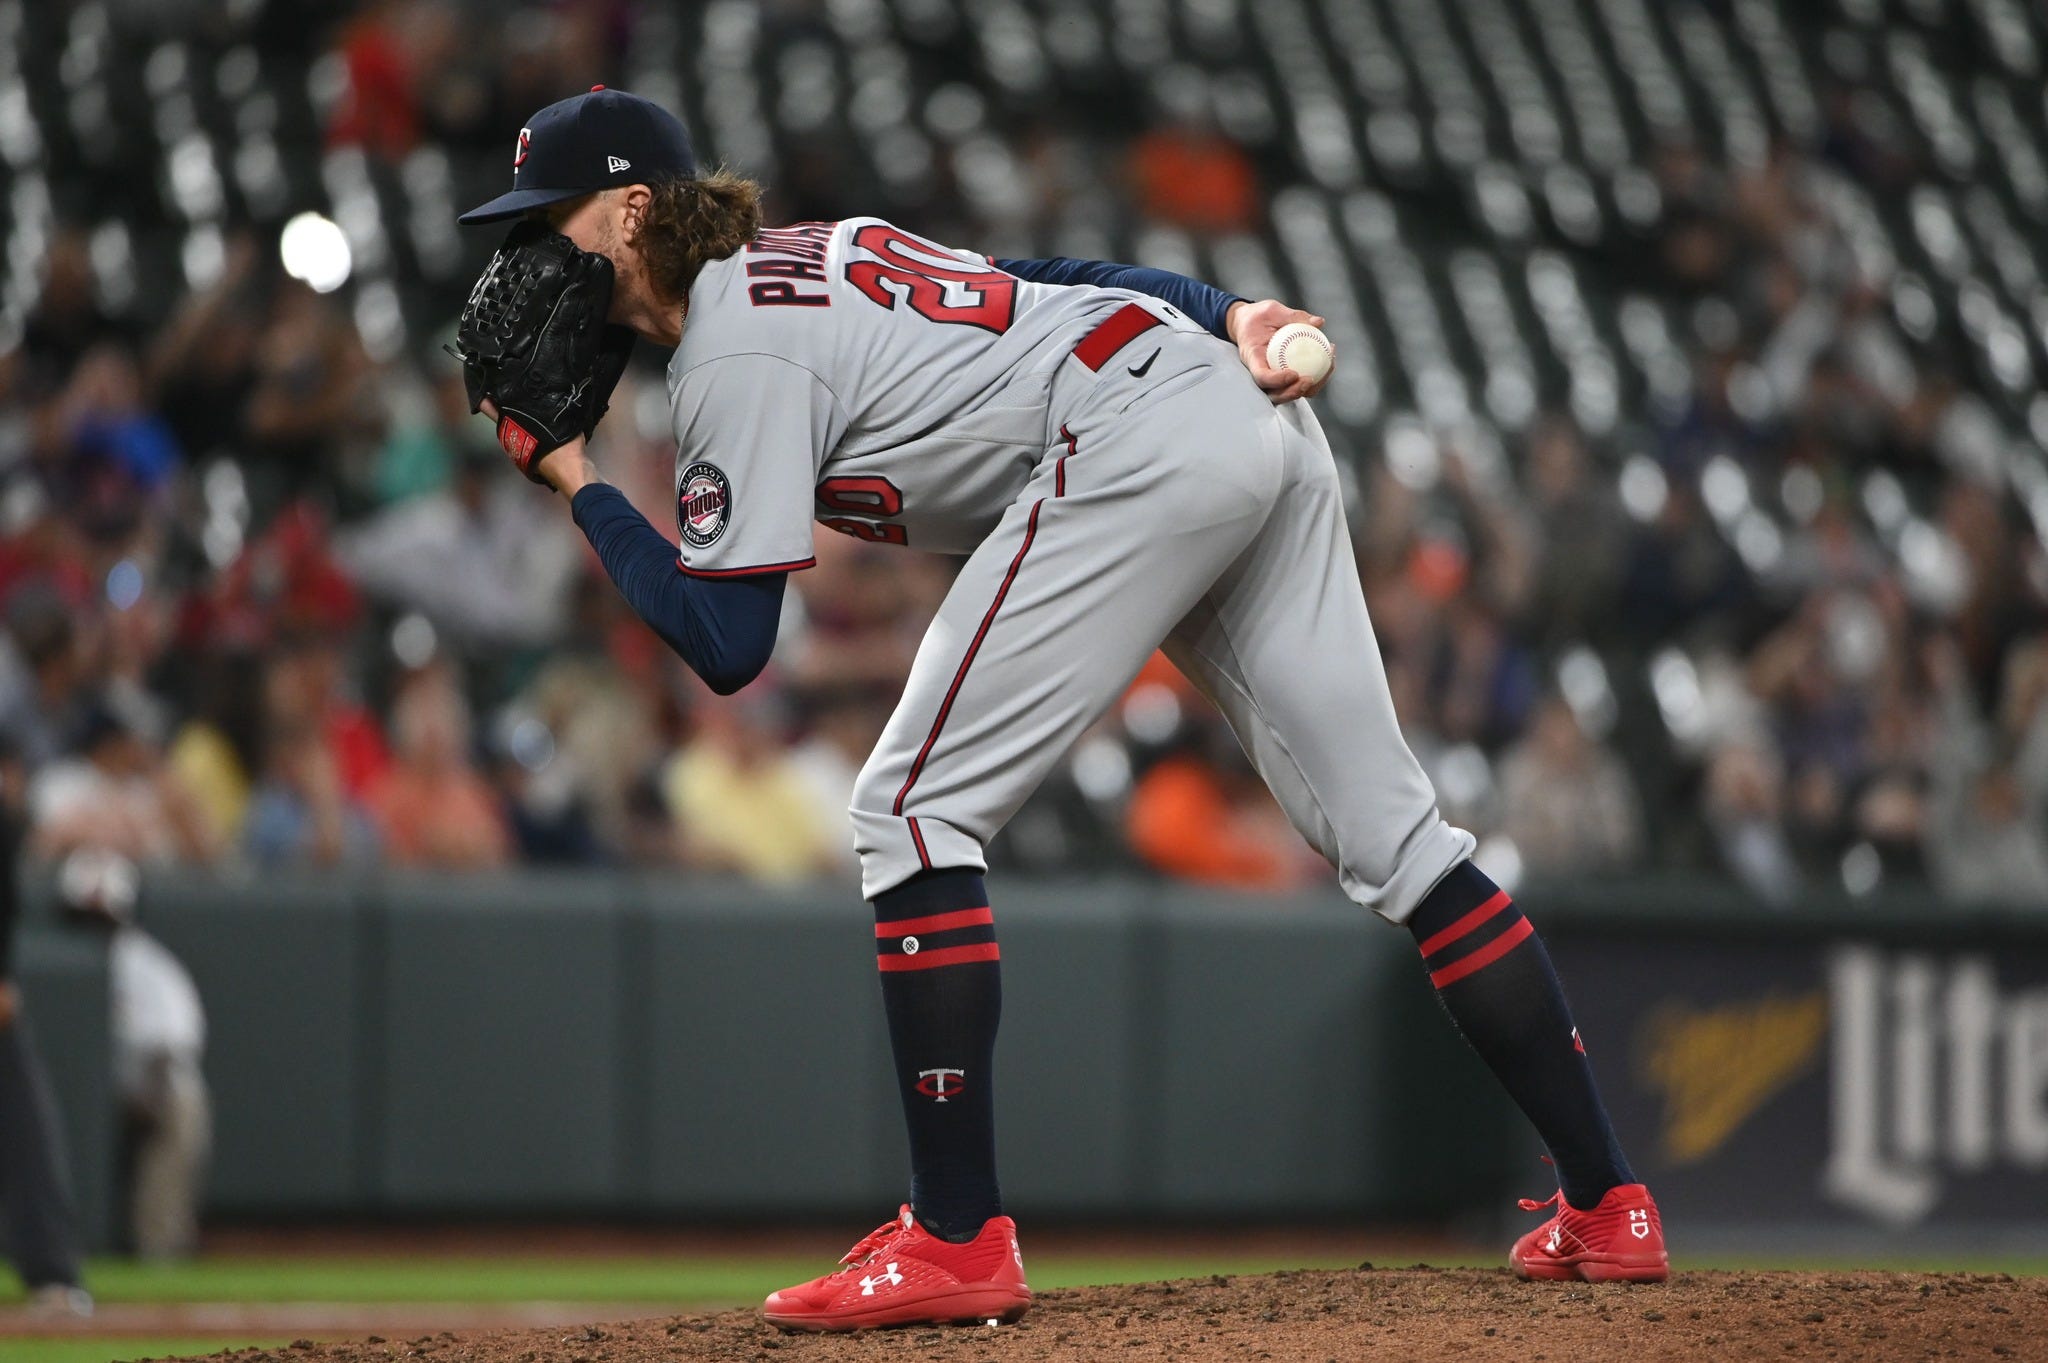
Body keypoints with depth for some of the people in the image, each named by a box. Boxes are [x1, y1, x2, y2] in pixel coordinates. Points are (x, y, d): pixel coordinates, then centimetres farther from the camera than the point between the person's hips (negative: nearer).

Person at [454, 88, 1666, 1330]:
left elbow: (726, 646, -8)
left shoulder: (734, 353, -5)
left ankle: (957, 1243, -9)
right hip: (1261, 411, 10)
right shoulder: (811, 253, 24)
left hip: (1138, 448, -10)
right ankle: (1608, 1205, 8)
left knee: (914, 811, -6)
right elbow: (1055, 280, 19)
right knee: (1387, 828, 9)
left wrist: (577, 482, 2)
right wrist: (1229, 320, 7)